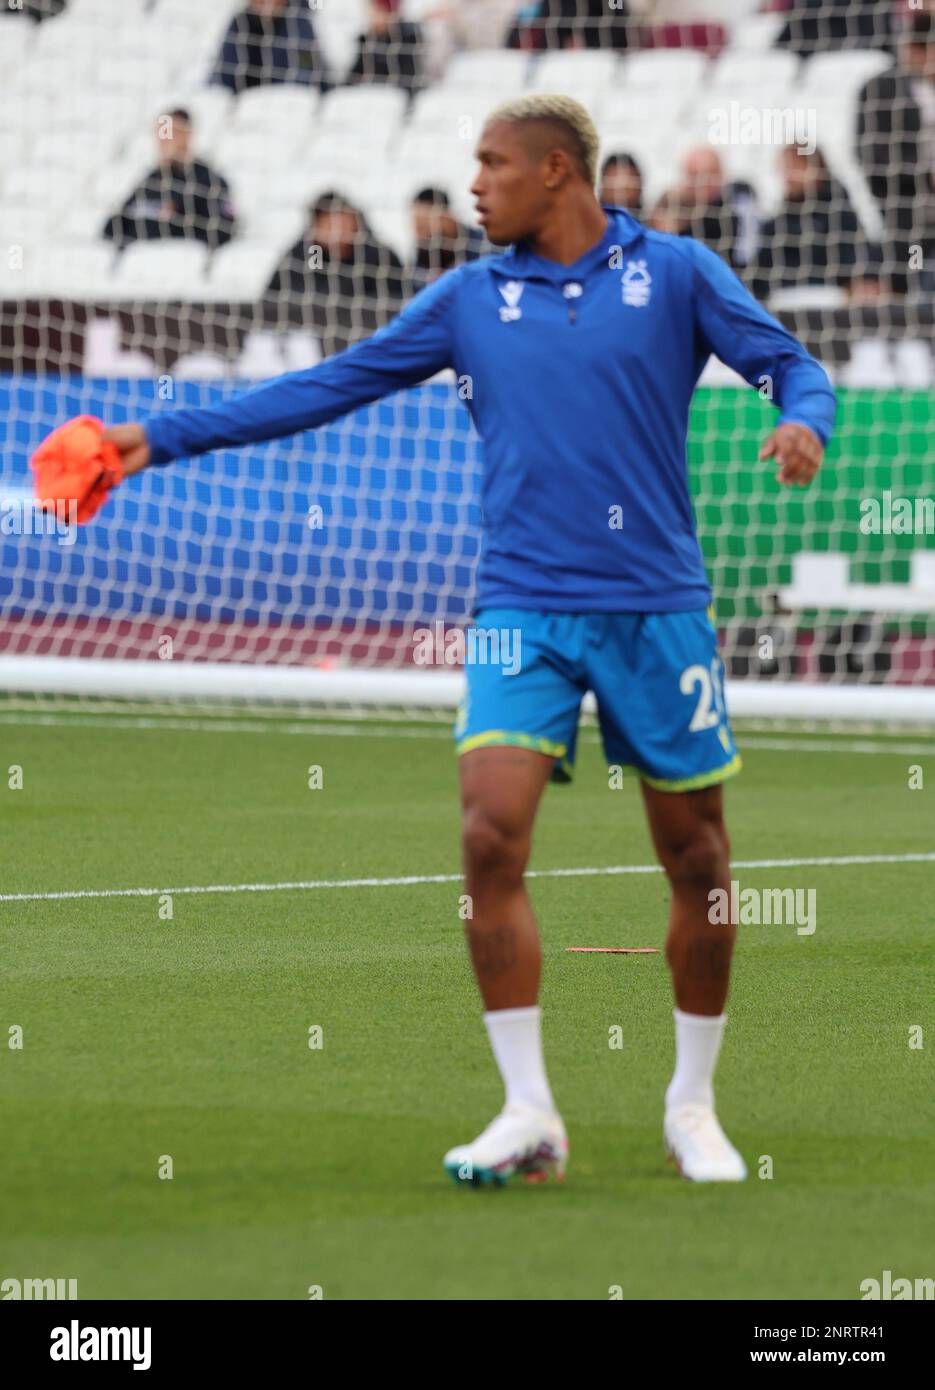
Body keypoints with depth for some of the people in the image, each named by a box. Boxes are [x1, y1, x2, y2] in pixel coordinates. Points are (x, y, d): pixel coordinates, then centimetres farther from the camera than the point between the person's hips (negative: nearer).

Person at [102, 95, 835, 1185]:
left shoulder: (675, 273, 2)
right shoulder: (469, 299, 8)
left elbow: (789, 365, 2)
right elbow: (326, 388, 10)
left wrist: (802, 421, -22)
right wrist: (162, 438, 6)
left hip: (657, 611, -1)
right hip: (523, 612, 1)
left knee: (696, 860, 4)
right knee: (492, 838, -15)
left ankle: (692, 1108, 21)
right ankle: (528, 1116, -9)